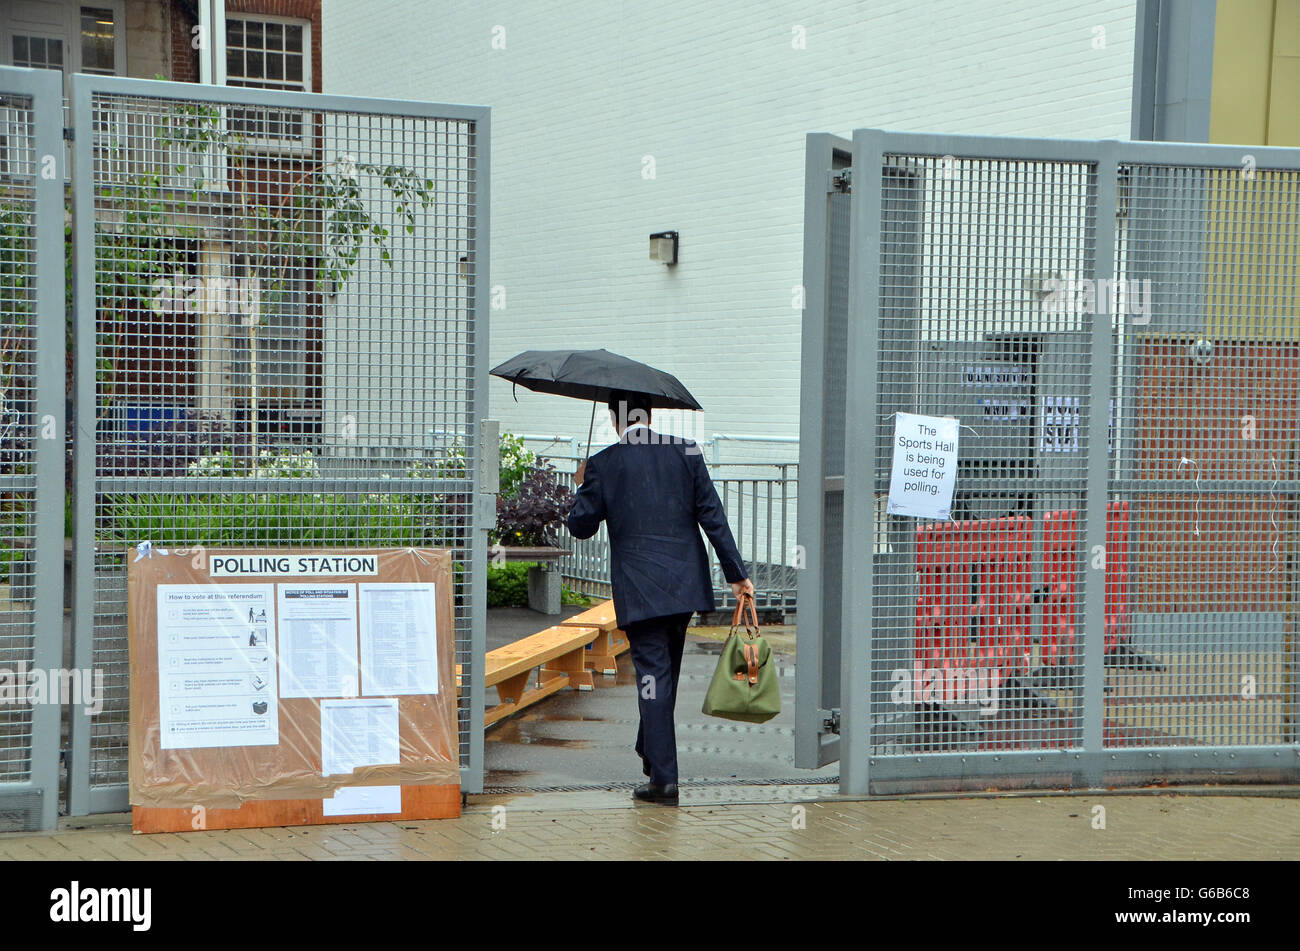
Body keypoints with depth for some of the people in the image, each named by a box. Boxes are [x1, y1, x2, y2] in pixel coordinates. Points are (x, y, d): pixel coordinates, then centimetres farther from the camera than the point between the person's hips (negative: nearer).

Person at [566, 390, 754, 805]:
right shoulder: (685, 452, 2)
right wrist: (736, 573, 1)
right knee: (666, 673, 19)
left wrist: (582, 486, 19)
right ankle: (651, 753, 35)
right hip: (685, 583, 4)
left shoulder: (602, 465, -5)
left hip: (638, 588, -3)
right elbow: (712, 516, -1)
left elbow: (580, 526, 1)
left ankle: (664, 778, -5)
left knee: (653, 675, -2)